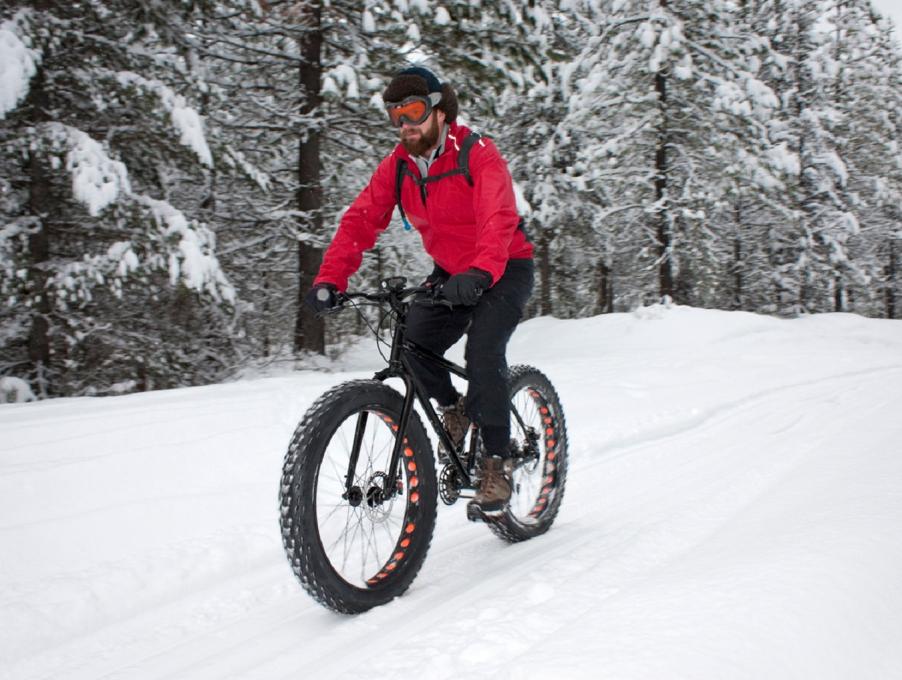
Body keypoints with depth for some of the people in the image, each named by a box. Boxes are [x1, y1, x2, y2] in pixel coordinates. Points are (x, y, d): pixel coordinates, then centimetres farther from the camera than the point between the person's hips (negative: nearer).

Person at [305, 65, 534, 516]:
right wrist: (329, 279, -27)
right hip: (450, 272, 5)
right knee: (414, 346, -15)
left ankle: (496, 462, -10)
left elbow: (499, 218, -36)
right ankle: (453, 408, 16)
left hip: (504, 271, -5)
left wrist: (479, 273, -54)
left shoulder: (477, 154, -21)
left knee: (483, 351, -26)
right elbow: (361, 219, -13)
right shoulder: (397, 166, -5)